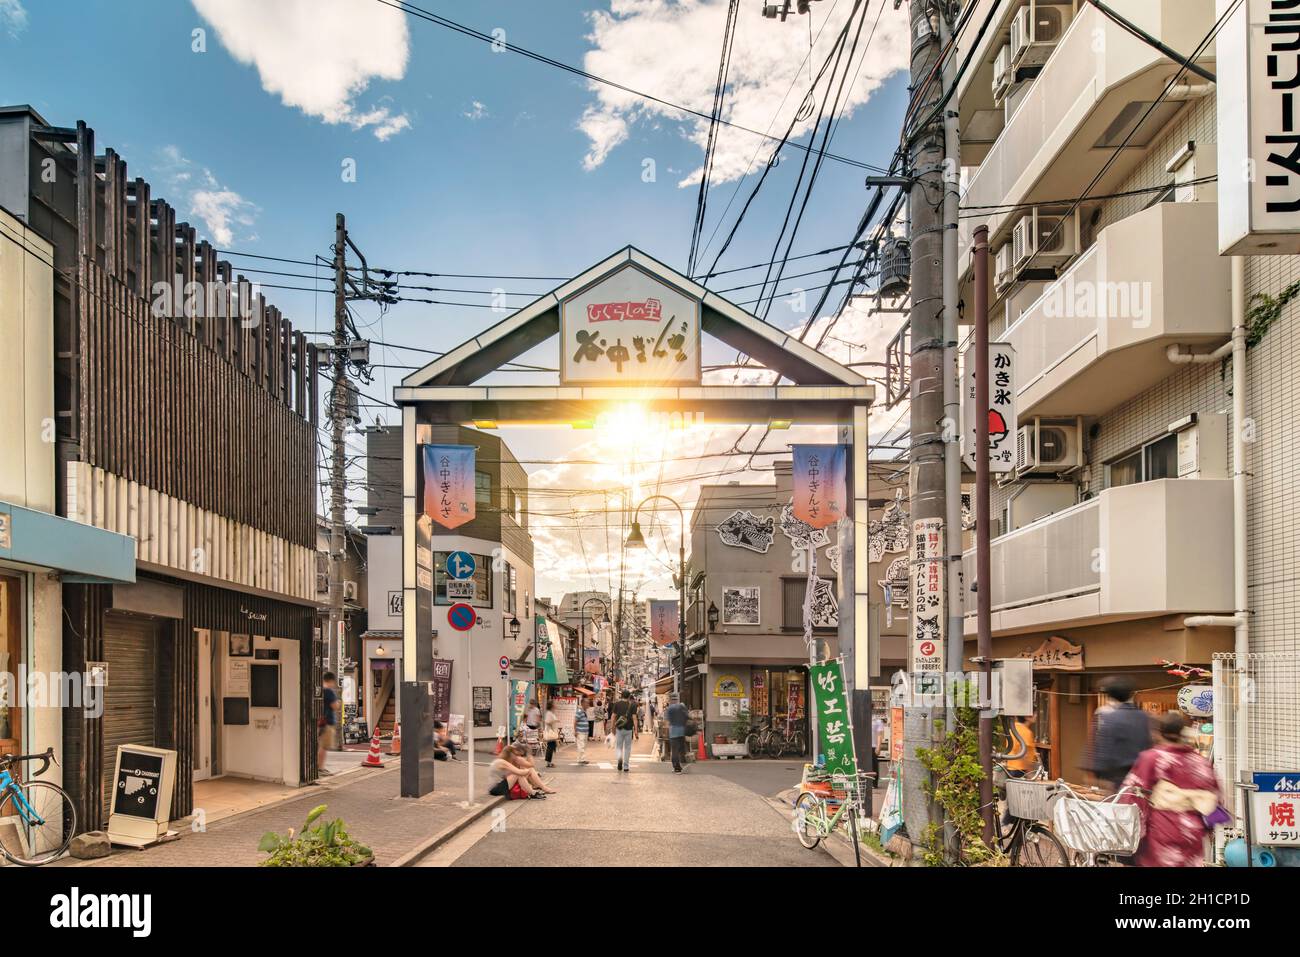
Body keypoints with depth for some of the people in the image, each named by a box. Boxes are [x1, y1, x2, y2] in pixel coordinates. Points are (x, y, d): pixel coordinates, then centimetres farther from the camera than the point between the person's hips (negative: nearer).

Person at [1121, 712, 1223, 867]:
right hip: (1192, 831, 4)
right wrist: (1205, 825, 20)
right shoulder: (1200, 761, 4)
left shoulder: (1151, 758, -8)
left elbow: (1135, 793, -10)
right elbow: (1215, 797, 9)